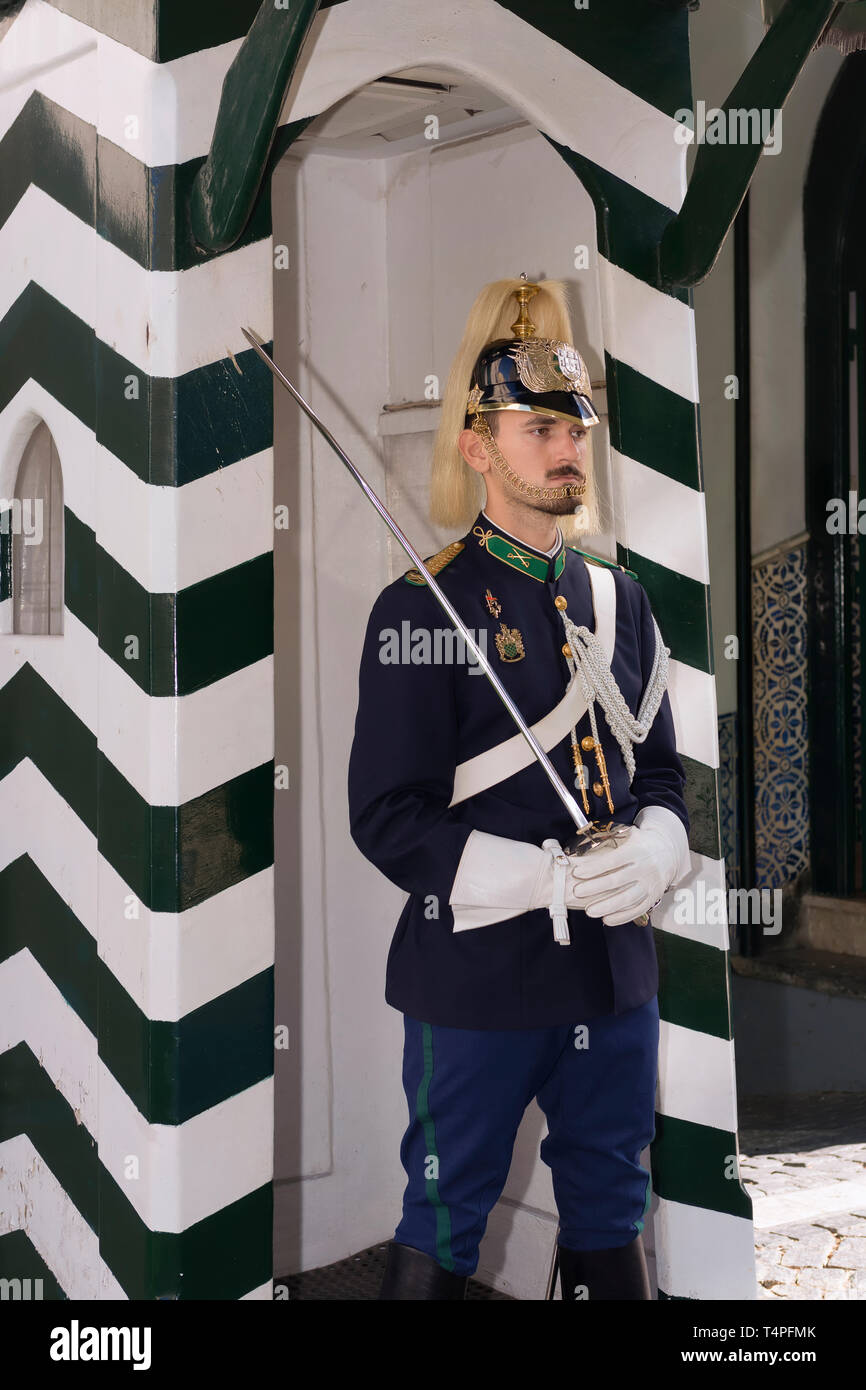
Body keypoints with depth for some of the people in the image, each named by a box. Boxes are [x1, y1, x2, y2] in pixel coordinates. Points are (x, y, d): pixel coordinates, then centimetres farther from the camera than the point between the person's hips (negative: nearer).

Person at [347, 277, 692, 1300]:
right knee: (443, 1226, 8)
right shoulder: (421, 609, -9)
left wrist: (648, 856, -11)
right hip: (477, 977, -5)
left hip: (616, 972, 6)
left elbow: (660, 771, 13)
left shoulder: (619, 599, 9)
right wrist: (551, 880, -22)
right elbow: (388, 818, -13)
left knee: (610, 1220, 18)